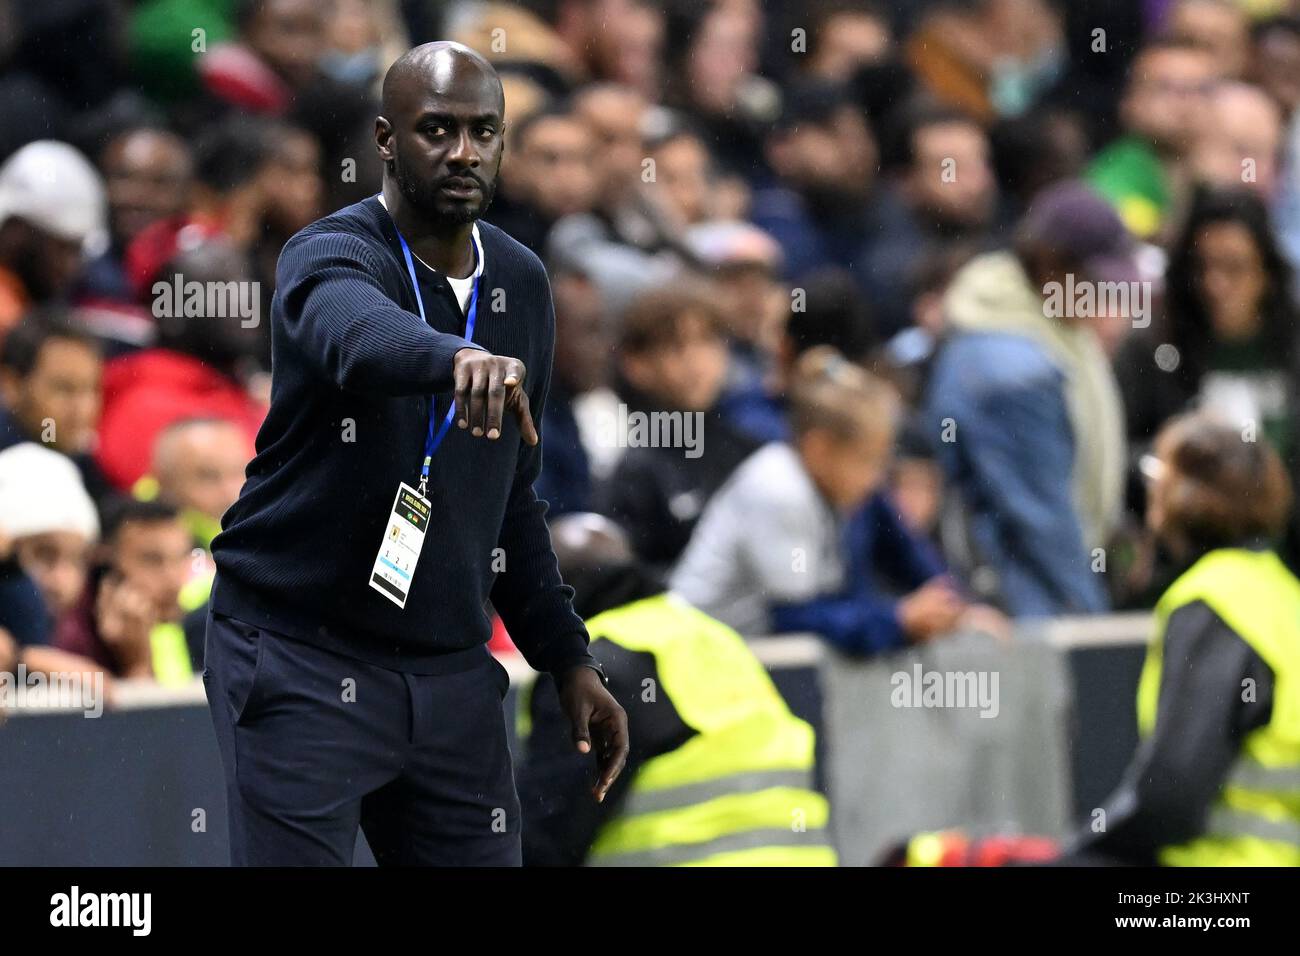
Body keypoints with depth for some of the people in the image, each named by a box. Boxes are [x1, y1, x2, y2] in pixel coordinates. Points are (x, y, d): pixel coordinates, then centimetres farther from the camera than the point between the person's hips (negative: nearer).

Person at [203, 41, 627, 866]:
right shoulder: (329, 257, -11)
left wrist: (567, 656, 10)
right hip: (303, 664, -6)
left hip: (450, 670, 6)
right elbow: (359, 334, -38)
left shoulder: (521, 284, 9)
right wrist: (460, 358, -59)